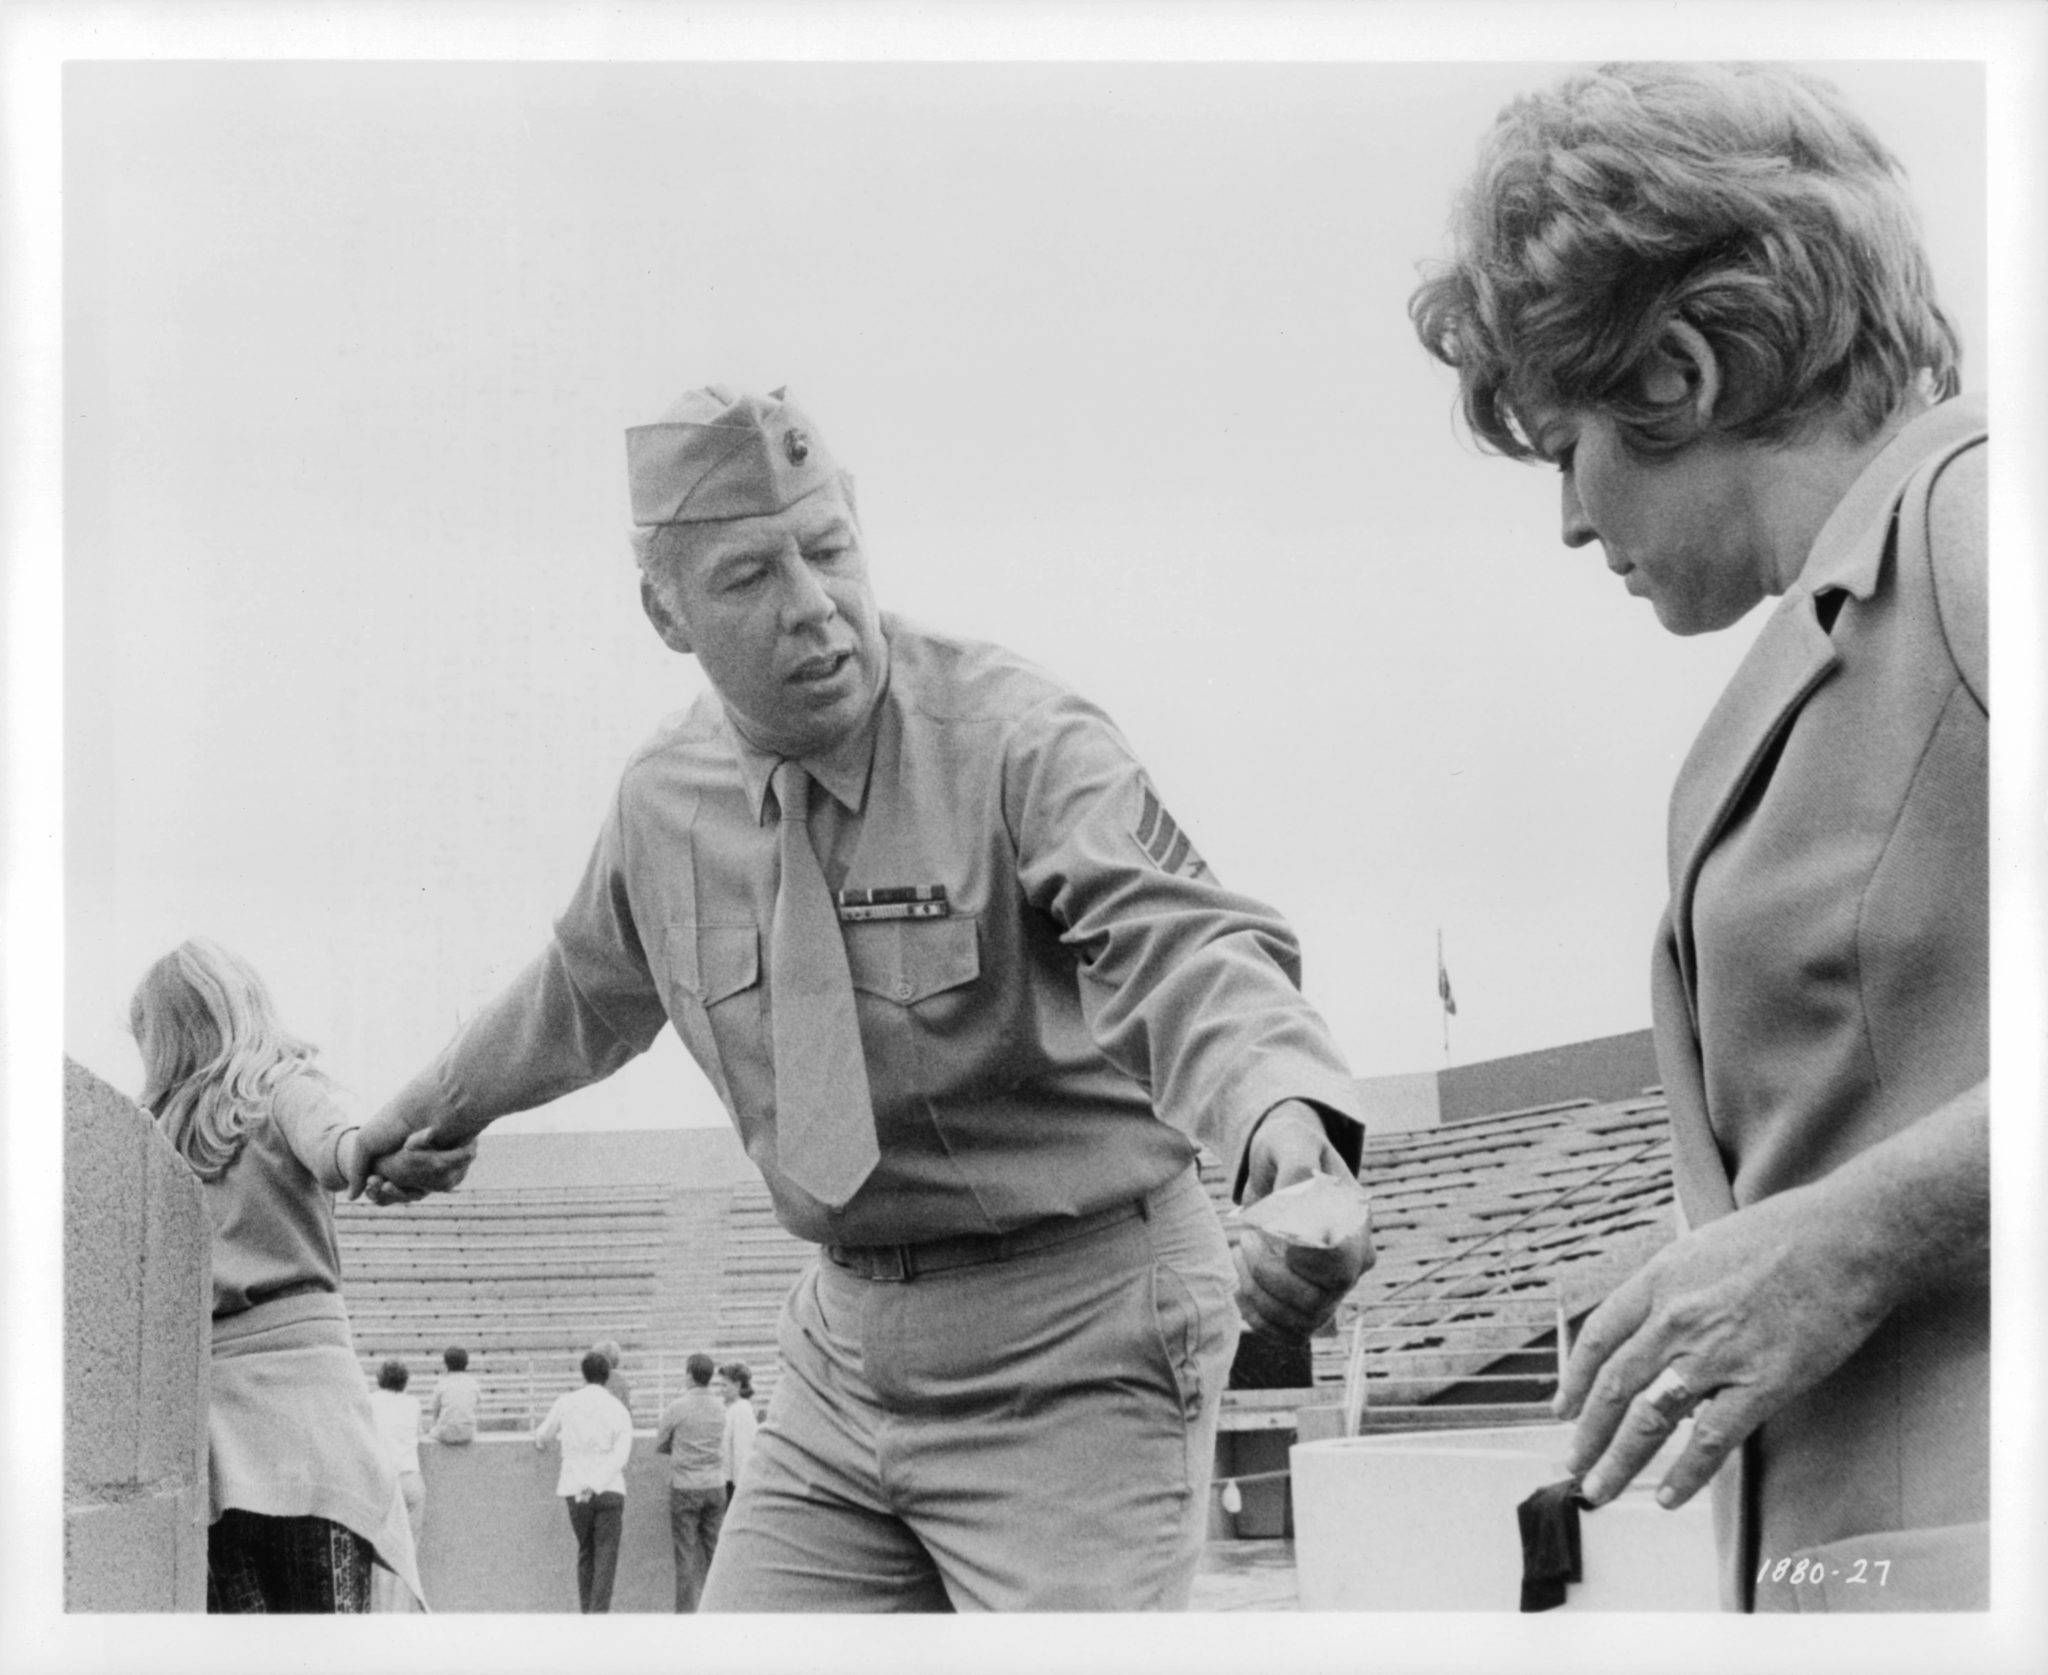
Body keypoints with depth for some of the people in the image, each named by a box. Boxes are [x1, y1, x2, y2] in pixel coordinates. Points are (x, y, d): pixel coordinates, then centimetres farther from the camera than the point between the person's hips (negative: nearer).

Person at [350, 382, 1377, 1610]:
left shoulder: (1017, 739, -17)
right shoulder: (664, 801, 3)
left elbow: (1185, 947, -34)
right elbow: (588, 992, 25)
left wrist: (1286, 1115, -55)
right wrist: (434, 1111, 38)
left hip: (1075, 1352, -6)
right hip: (847, 1351, 6)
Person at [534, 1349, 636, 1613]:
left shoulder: (566, 1403, 3)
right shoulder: (619, 1410, 0)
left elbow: (543, 1436, 18)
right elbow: (621, 1455, -12)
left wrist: (539, 1438, 42)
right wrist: (595, 1486, -17)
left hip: (575, 1489, 2)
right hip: (610, 1489, -2)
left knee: (585, 1552, 17)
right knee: (606, 1556, -1)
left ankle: (585, 1612, 18)